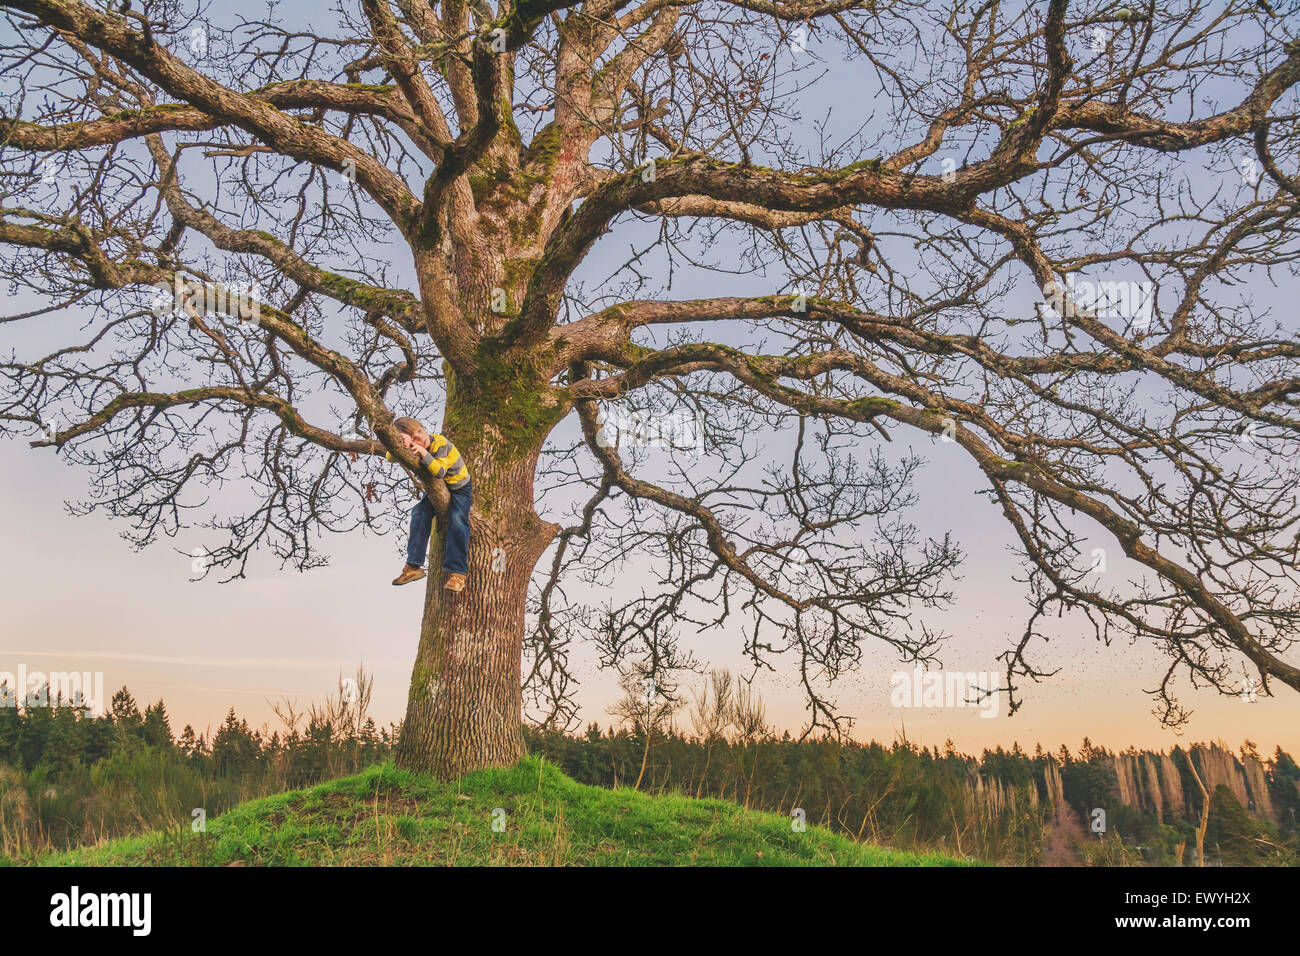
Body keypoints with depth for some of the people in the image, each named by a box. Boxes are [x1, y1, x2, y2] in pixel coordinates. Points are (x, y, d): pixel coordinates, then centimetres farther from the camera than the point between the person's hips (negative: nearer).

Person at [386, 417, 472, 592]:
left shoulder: (439, 443, -29)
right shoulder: (412, 451, -11)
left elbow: (439, 472, -38)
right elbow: (390, 457, -20)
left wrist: (424, 453, -50)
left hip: (460, 487, -5)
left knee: (457, 521, -27)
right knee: (420, 513, -17)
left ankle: (457, 572, -25)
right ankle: (414, 566, -13)